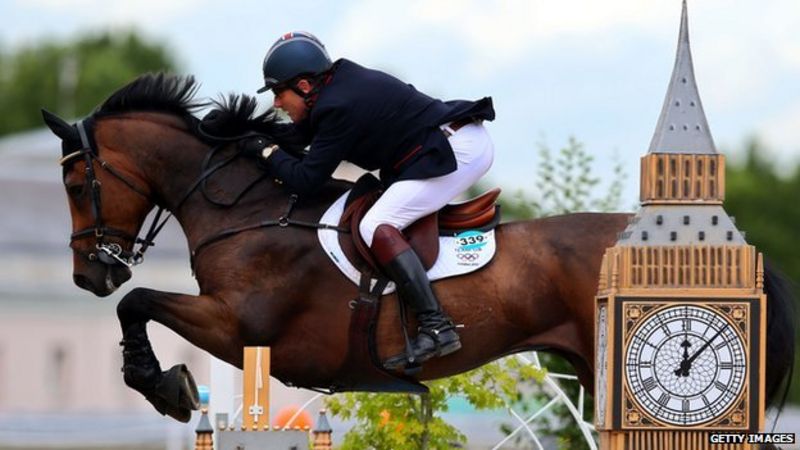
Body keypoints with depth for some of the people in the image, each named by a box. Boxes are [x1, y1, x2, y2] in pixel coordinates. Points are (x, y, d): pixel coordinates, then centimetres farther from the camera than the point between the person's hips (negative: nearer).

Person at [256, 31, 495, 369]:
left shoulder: (339, 108, -18)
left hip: (456, 151, -11)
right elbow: (304, 131, 28)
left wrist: (268, 153, -1)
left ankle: (435, 328, -29)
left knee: (377, 226, -19)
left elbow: (305, 181, -16)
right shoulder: (340, 83, 12)